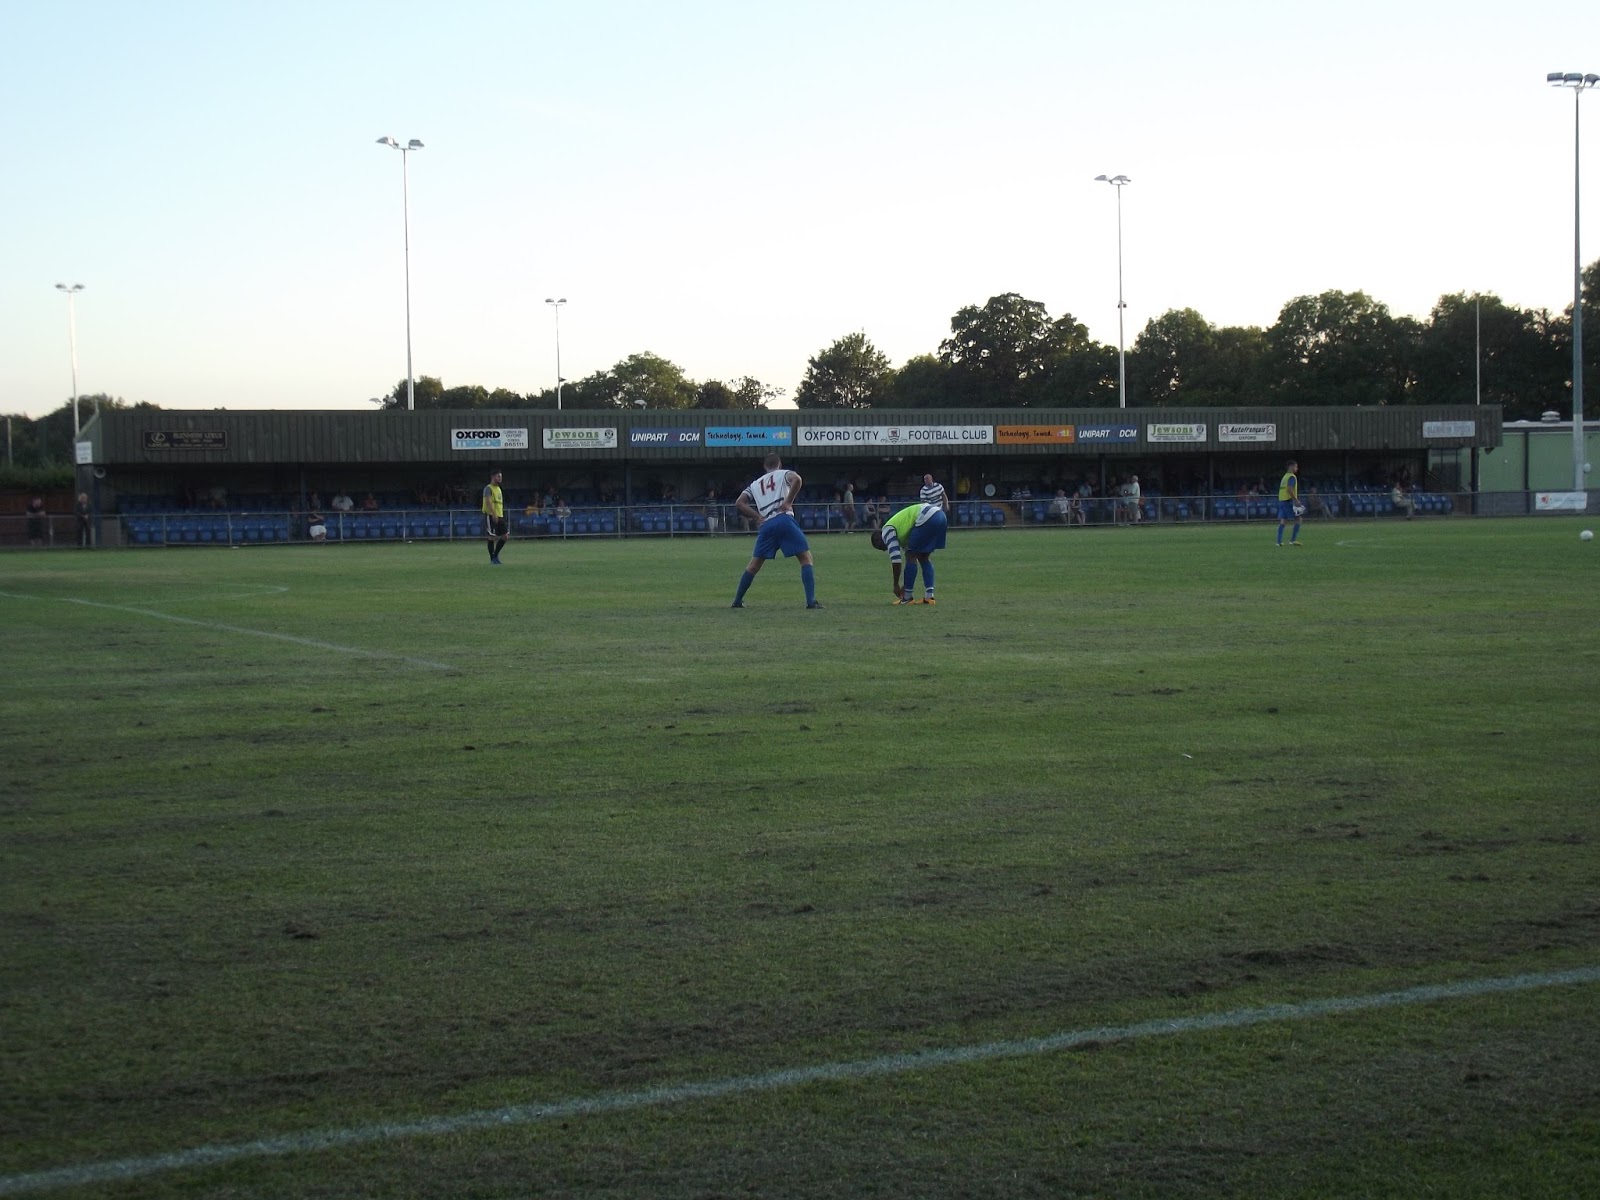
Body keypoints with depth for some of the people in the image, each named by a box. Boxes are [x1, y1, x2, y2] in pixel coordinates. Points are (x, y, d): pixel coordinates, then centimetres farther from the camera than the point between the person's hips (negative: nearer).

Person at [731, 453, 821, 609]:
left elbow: (739, 503, 15)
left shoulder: (755, 484, 25)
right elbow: (797, 480, -9)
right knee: (806, 558, 1)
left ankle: (737, 600, 21)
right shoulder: (784, 474, 14)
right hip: (784, 520, -4)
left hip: (766, 525, 4)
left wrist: (758, 517, 11)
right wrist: (788, 502, -3)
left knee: (754, 564, 17)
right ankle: (811, 601, -11)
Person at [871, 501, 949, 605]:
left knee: (911, 556, 3)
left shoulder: (887, 531, 6)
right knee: (923, 558, 19)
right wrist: (907, 585, 39)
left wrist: (896, 585, 8)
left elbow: (896, 559, 0)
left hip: (927, 518, -9)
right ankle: (929, 596, 13)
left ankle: (908, 598, 7)